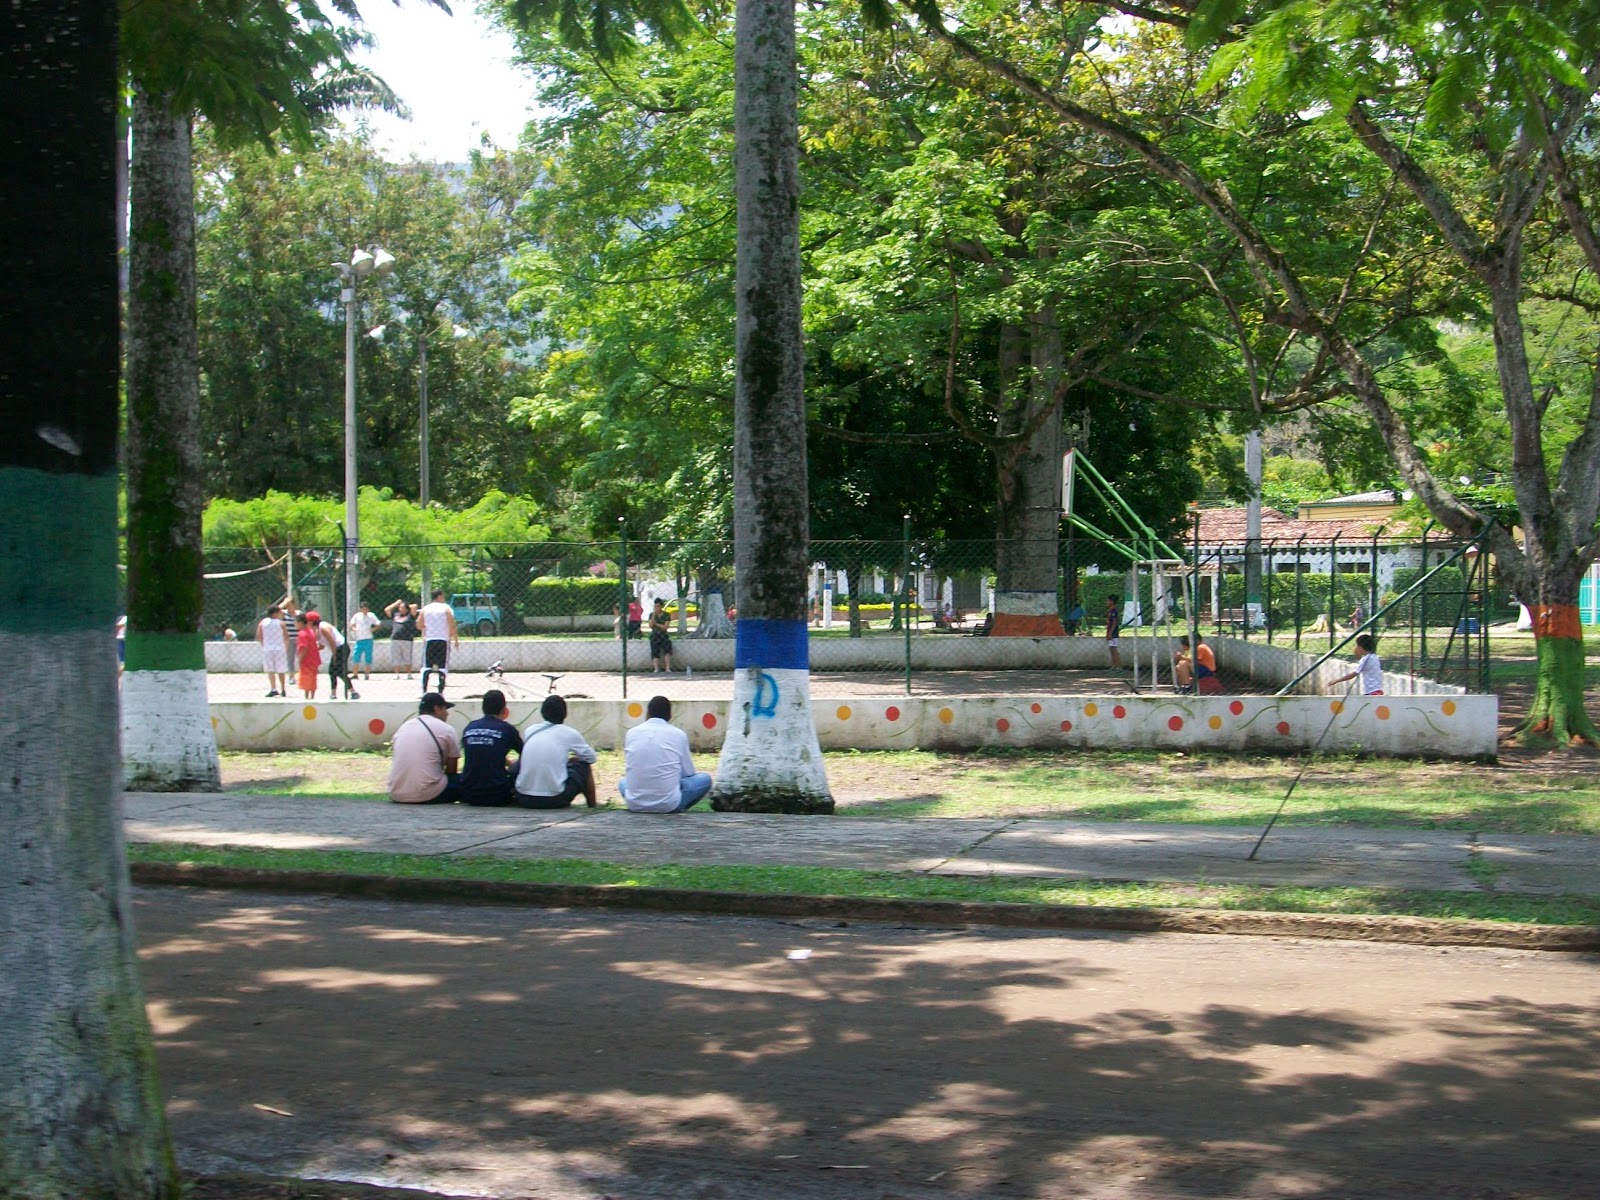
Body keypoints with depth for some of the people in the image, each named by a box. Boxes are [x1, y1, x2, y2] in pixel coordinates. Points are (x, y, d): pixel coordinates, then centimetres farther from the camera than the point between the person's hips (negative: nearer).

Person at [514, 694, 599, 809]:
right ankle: (592, 806, 35)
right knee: (584, 766, 22)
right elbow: (592, 757, 15)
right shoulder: (569, 733, 0)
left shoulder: (529, 731, 8)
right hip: (554, 800, -3)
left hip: (523, 799, 3)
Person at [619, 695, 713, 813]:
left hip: (634, 804, 3)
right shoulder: (678, 735, -1)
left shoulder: (632, 733, 5)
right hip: (668, 804, -2)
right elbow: (688, 772, 9)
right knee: (704, 779, 19)